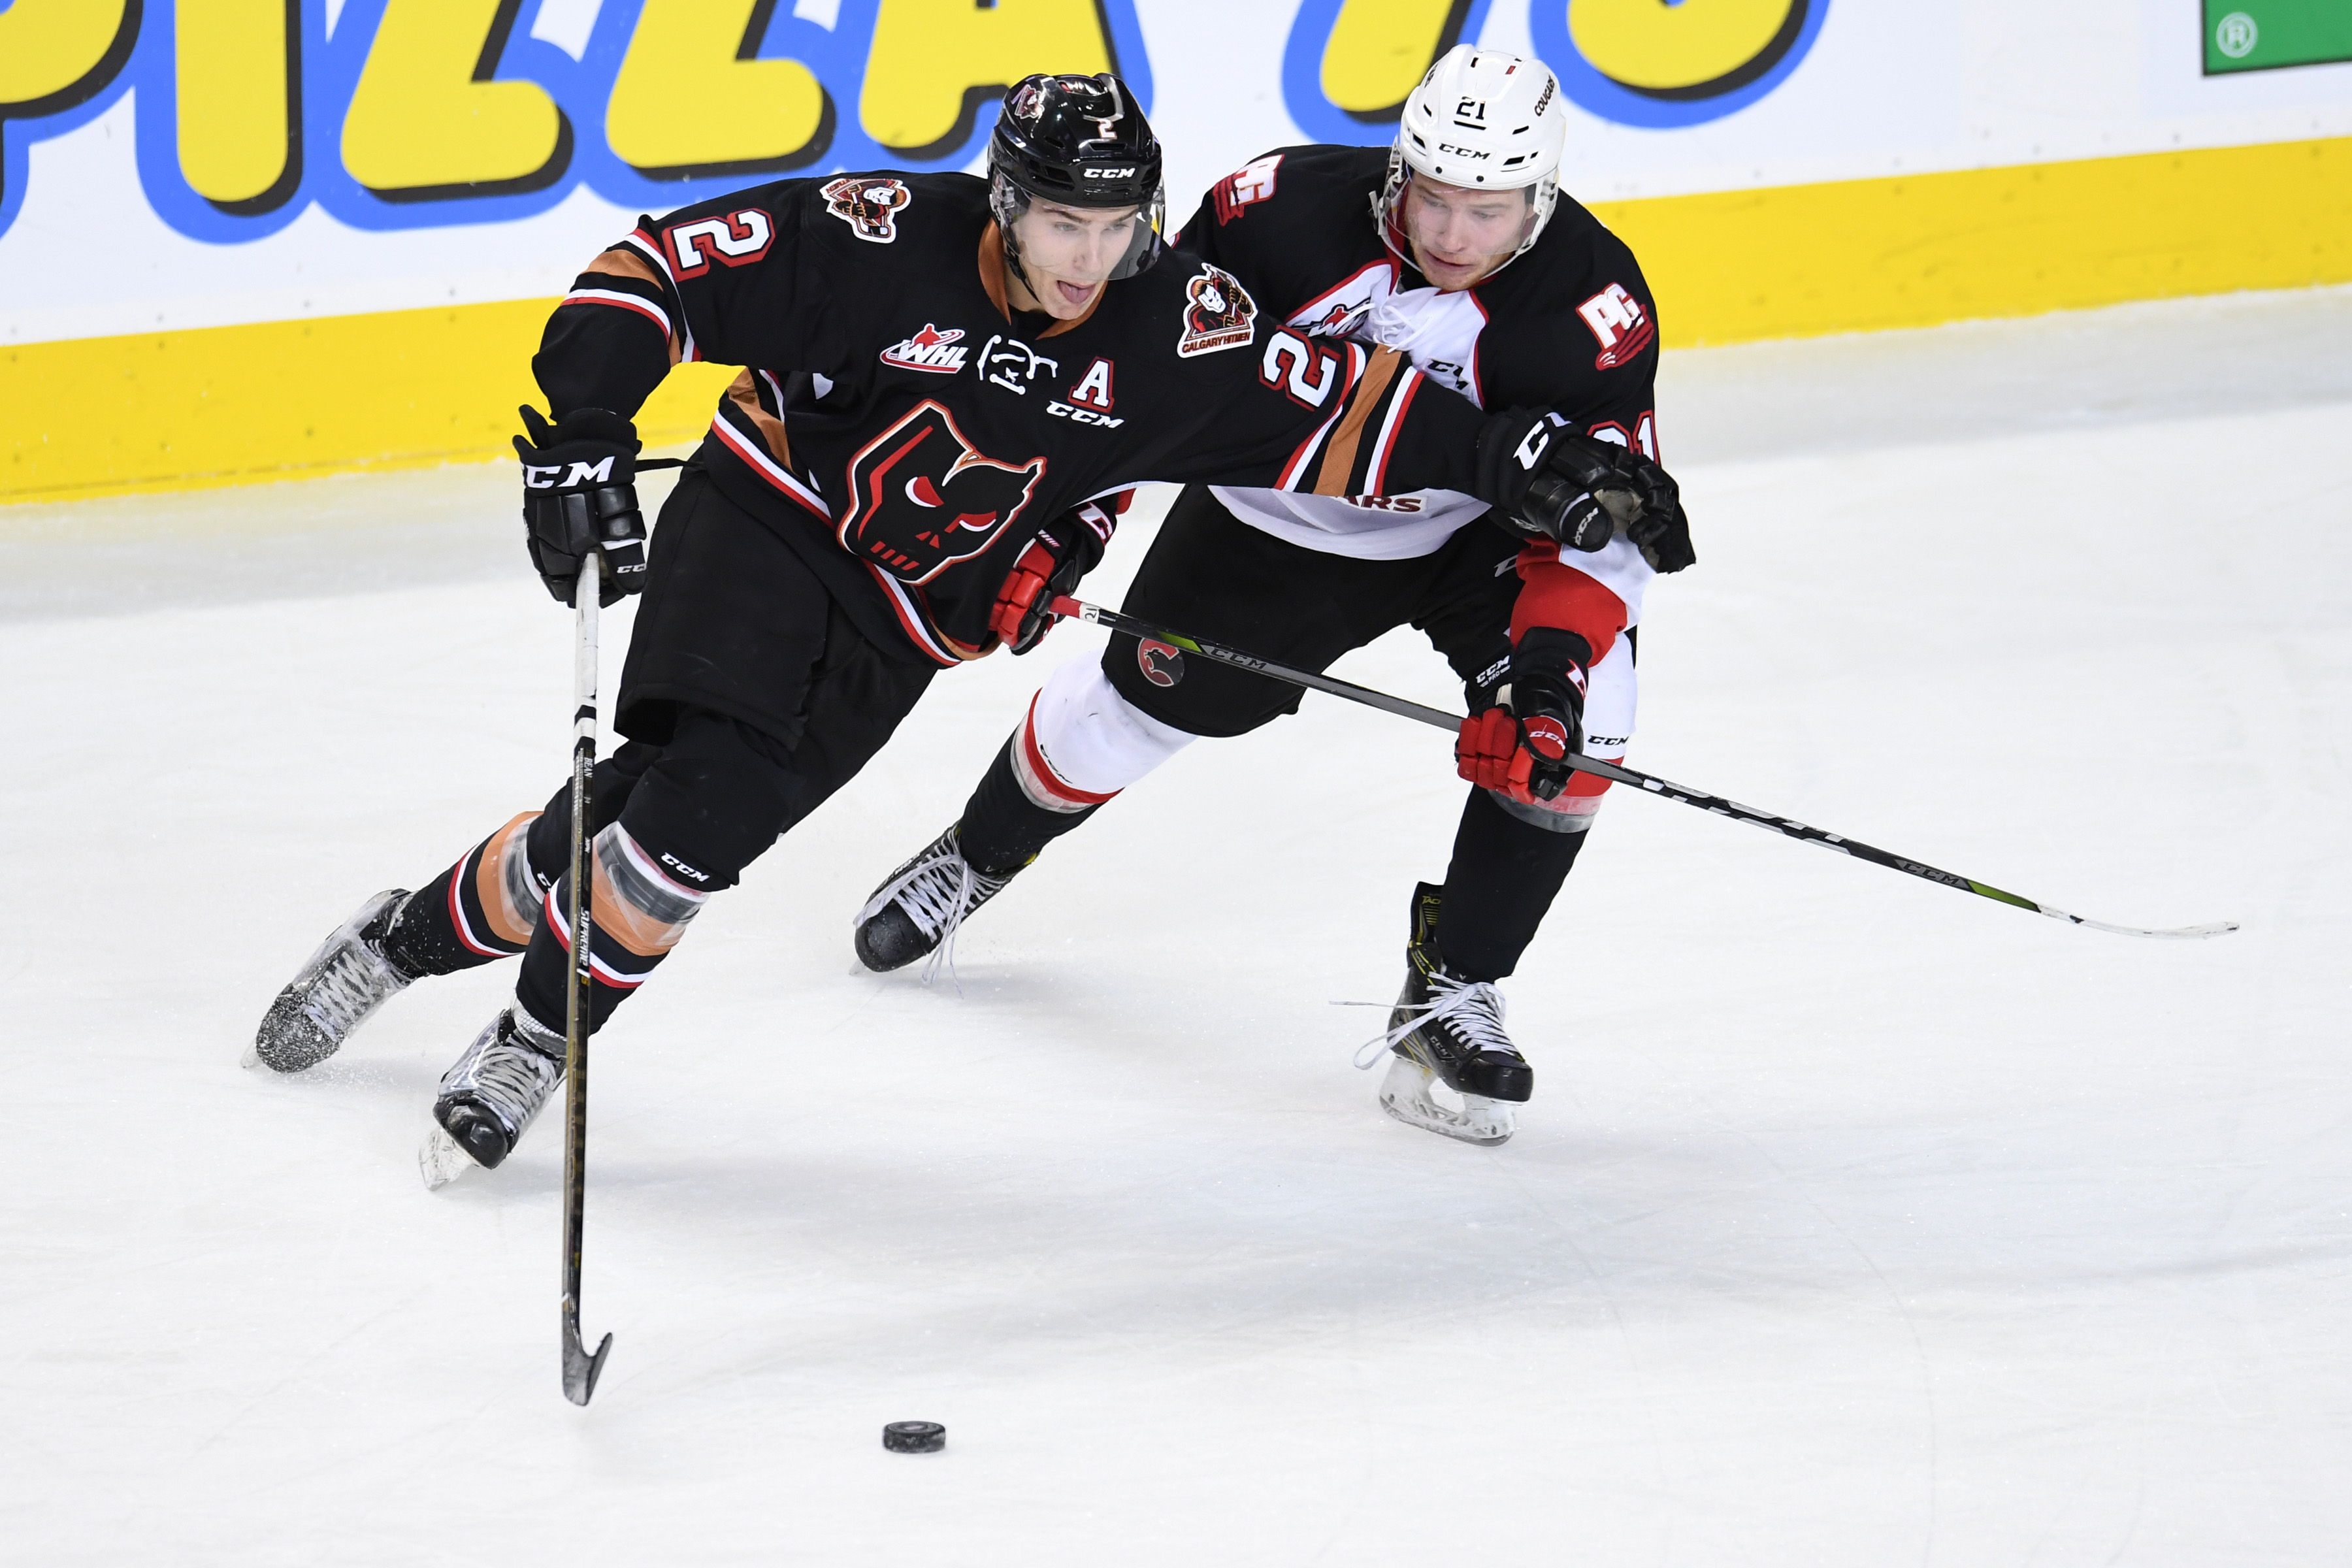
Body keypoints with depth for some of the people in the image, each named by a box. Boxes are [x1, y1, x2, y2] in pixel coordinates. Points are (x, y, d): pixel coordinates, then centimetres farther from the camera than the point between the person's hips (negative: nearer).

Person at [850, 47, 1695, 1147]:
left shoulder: (1592, 304, -31)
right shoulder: (1290, 210, -29)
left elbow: (1598, 520, -29)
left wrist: (1550, 662, -44)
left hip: (1484, 523, -1)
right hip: (1278, 509, 1)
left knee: (1573, 725, -25)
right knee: (1140, 701, 12)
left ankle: (1449, 999, -10)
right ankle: (976, 856, 46)